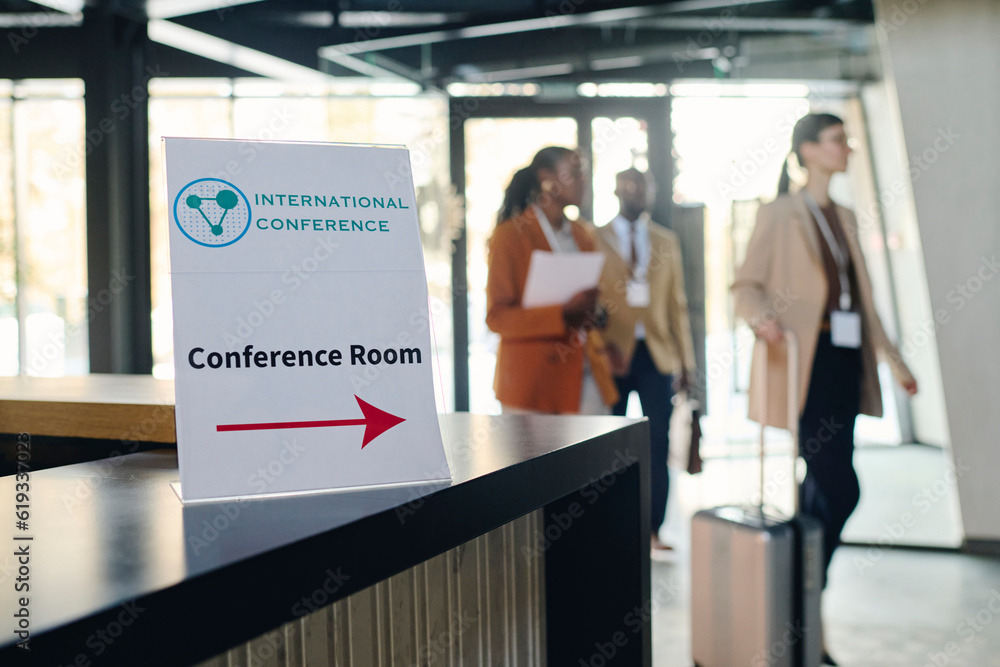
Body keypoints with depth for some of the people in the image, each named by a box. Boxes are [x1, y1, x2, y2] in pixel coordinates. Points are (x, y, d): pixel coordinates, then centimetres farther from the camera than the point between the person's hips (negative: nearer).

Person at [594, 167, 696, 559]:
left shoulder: (666, 241, 14)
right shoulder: (595, 239, 4)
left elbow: (677, 302, 13)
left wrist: (685, 358, 8)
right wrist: (600, 346, -11)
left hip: (657, 352, 2)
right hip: (614, 352, -2)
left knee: (658, 445, -2)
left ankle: (653, 533, 6)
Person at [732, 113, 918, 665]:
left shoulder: (844, 218, 18)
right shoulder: (780, 213, -4)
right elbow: (746, 284, -6)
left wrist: (892, 358, 20)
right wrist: (762, 319, -27)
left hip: (844, 361, 7)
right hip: (805, 364, -7)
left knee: (823, 488, 10)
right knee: (841, 490, -11)